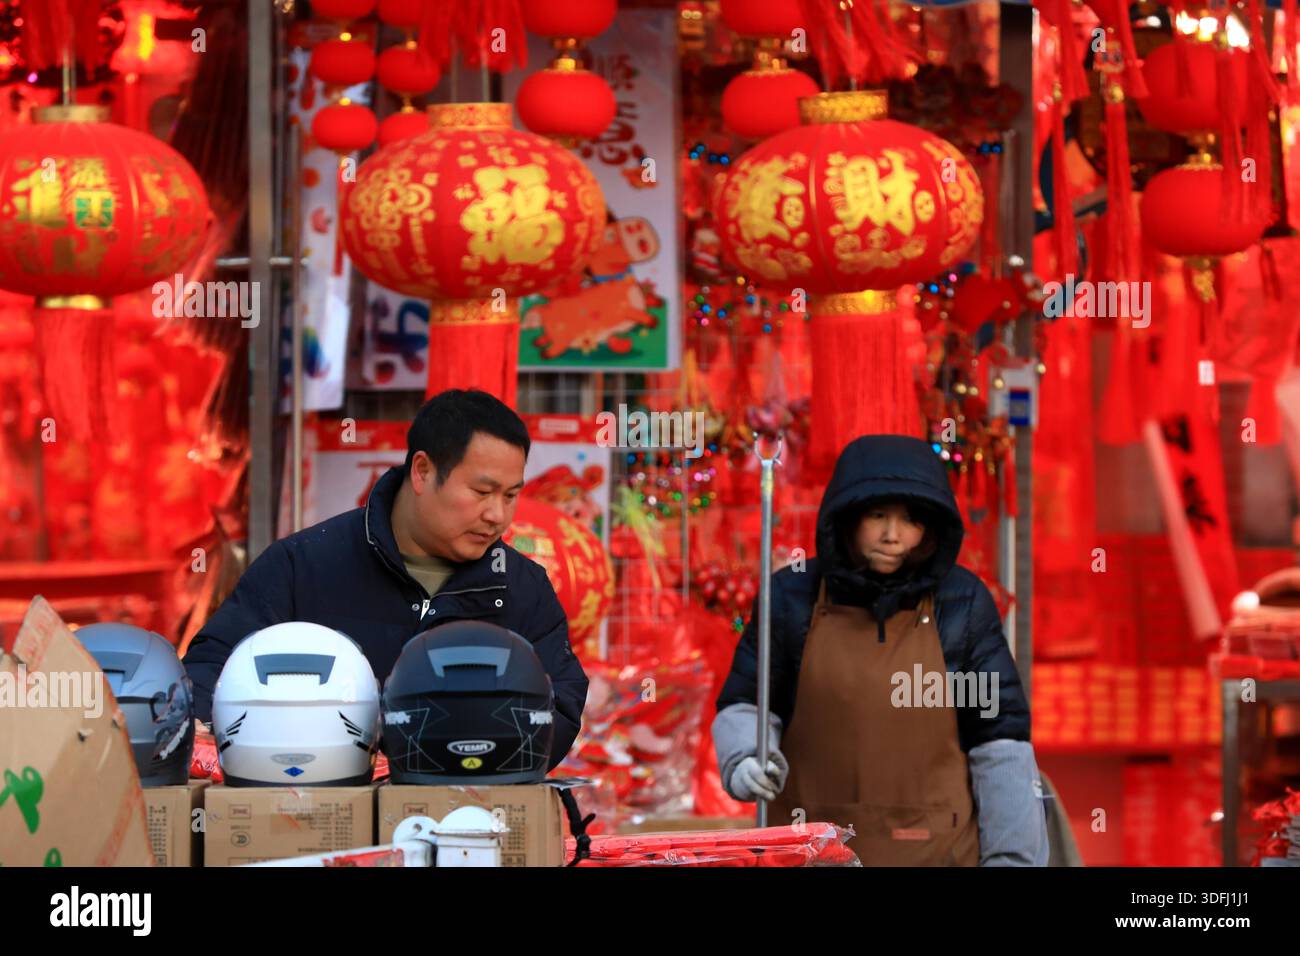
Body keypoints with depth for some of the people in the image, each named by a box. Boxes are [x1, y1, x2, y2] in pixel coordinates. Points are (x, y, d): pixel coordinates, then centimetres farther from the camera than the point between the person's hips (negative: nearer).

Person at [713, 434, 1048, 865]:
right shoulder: (794, 595, 0)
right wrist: (747, 760, -14)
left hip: (932, 849, -1)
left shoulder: (962, 603, -1)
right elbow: (743, 705, 8)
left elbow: (999, 738, 1)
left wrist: (1012, 857, -3)